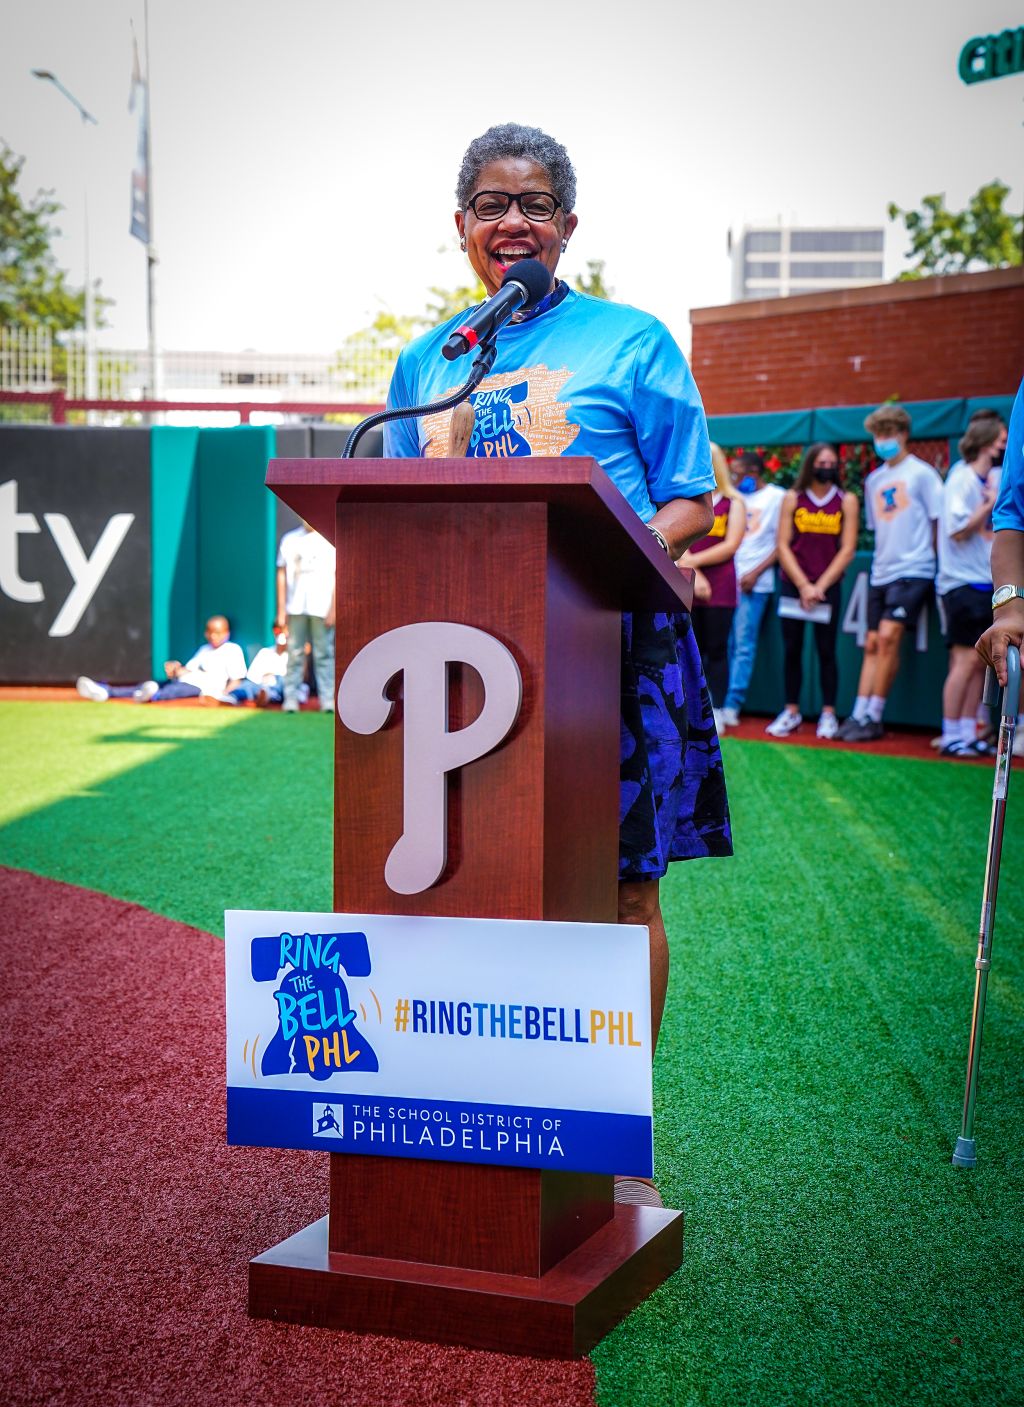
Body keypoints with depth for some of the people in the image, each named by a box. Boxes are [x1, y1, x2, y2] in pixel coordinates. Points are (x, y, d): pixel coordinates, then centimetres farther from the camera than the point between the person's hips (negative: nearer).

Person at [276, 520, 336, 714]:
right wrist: (281, 610, 7)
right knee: (294, 654, 0)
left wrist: (333, 608, -7)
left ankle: (328, 699, -1)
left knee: (324, 654, -3)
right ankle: (291, 699, 2)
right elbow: (282, 574, 12)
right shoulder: (290, 539, 11)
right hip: (295, 608, 2)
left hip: (322, 608, -2)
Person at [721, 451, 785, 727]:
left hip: (754, 582, -5)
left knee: (744, 645, -6)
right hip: (727, 578, 5)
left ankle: (732, 705, -6)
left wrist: (755, 573, -9)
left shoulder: (777, 497, 1)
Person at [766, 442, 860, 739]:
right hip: (793, 583, 1)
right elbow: (783, 545, 0)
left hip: (828, 586, -1)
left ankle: (828, 715, 6)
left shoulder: (847, 501, 2)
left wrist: (820, 586, -9)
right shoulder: (792, 499, 4)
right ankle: (791, 712, 12)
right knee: (791, 650, 3)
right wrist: (803, 585, -9)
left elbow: (847, 550, -2)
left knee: (826, 651, -1)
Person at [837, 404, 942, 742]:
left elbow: (939, 521, -3)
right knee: (872, 644, 5)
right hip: (881, 572, 7)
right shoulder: (874, 480, 15)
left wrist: (930, 558, -5)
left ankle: (874, 717, -11)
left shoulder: (922, 473, -3)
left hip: (912, 570, -7)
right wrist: (883, 558, 14)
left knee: (888, 636, -16)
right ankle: (859, 715, 5)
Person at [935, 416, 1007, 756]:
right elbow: (959, 530, -18)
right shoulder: (962, 479, -11)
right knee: (966, 659, -8)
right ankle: (950, 737, -2)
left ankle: (968, 734, 13)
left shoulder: (991, 480, 15)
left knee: (980, 662, 8)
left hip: (985, 583, 8)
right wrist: (991, 503, -15)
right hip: (963, 583, -8)